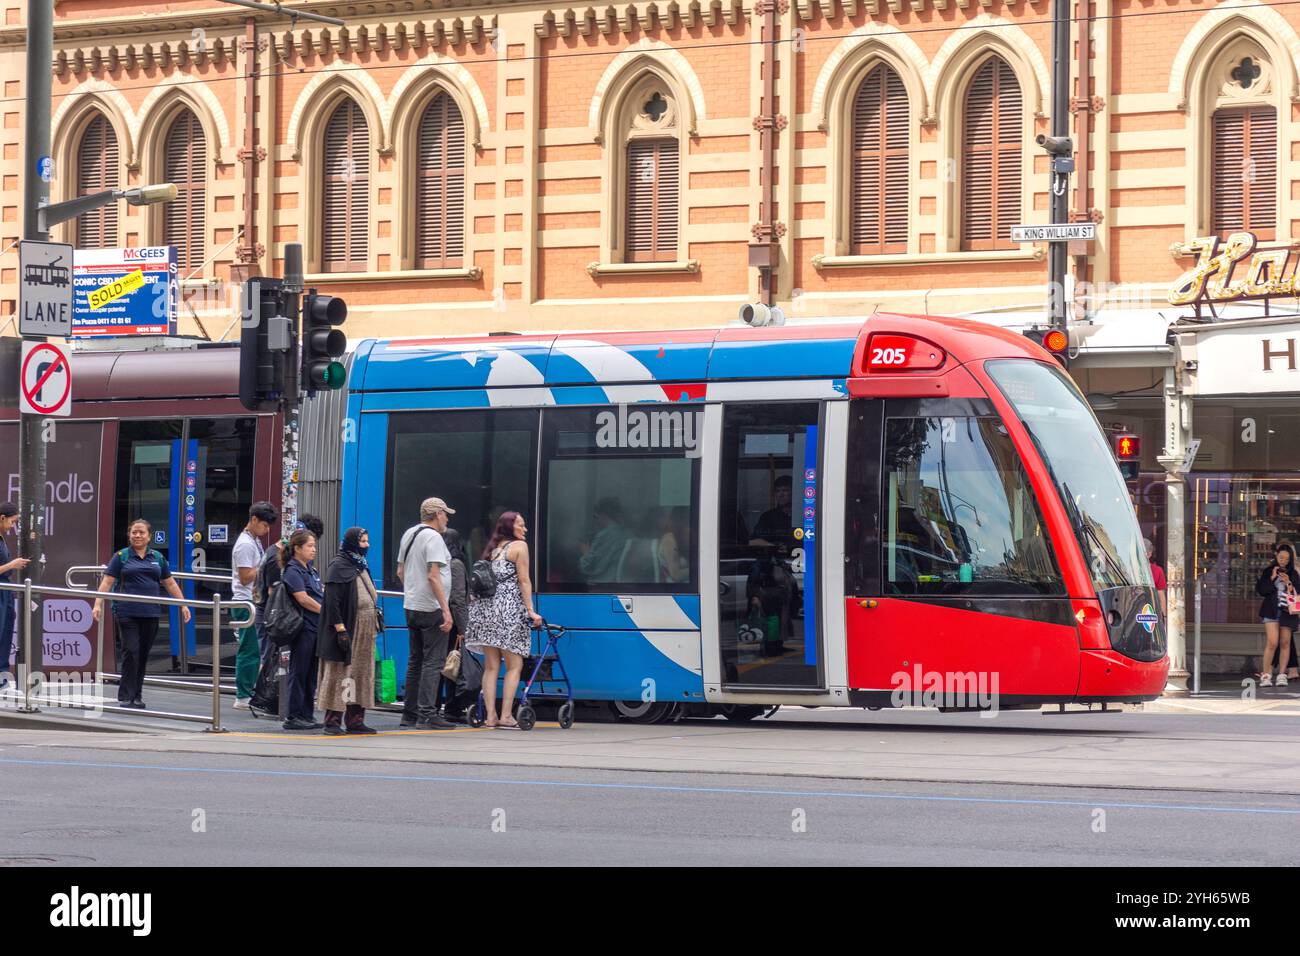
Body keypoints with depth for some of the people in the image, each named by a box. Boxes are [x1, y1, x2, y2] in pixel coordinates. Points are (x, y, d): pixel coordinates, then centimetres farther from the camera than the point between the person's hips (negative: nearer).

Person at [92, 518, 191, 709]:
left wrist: (183, 605, 14)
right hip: (128, 613, -3)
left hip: (150, 614, 3)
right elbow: (107, 582, -1)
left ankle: (137, 696, 14)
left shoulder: (157, 558, 13)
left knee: (143, 655, 6)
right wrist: (98, 605, -11)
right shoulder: (121, 556, 4)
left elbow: (170, 583, 18)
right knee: (130, 653, -9)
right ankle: (126, 697, -6)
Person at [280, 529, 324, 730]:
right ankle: (293, 717, 1)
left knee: (311, 675, 11)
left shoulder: (310, 569, 17)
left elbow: (322, 593, 22)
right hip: (303, 628, -9)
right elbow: (303, 599, -18)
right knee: (299, 673, -4)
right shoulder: (292, 571, -10)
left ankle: (306, 715, 16)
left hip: (316, 628, 9)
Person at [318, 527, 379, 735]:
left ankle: (355, 720, 13)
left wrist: (376, 618, 19)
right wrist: (340, 629, -23)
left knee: (361, 673, 9)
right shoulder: (338, 566, -10)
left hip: (365, 629, 9)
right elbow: (332, 601, -17)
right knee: (340, 673, -6)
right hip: (347, 628, -9)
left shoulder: (361, 566, 17)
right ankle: (332, 721, -2)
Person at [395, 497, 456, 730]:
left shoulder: (409, 534, 14)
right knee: (433, 662, -7)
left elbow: (401, 572, 21)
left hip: (411, 606, 9)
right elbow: (433, 576, -21)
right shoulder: (433, 537, -14)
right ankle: (427, 715, -11)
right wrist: (446, 610, -22)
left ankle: (409, 714, 18)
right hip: (431, 608, -9)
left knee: (416, 660, 15)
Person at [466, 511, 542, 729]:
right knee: (514, 665, -2)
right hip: (507, 608, -6)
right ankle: (506, 716, -10)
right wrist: (530, 610, -6)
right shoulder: (519, 546, 2)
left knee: (491, 666, 6)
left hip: (485, 606, 6)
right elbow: (524, 581, -4)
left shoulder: (492, 548, 21)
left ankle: (490, 716, 1)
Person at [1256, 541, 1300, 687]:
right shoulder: (1268, 571, 6)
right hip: (1271, 610, -2)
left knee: (1285, 643, 2)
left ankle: (1282, 675, 8)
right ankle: (1266, 674, -6)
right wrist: (1272, 578, -11)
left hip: (1287, 611, 2)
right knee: (1272, 642, -12)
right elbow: (1260, 590, -1)